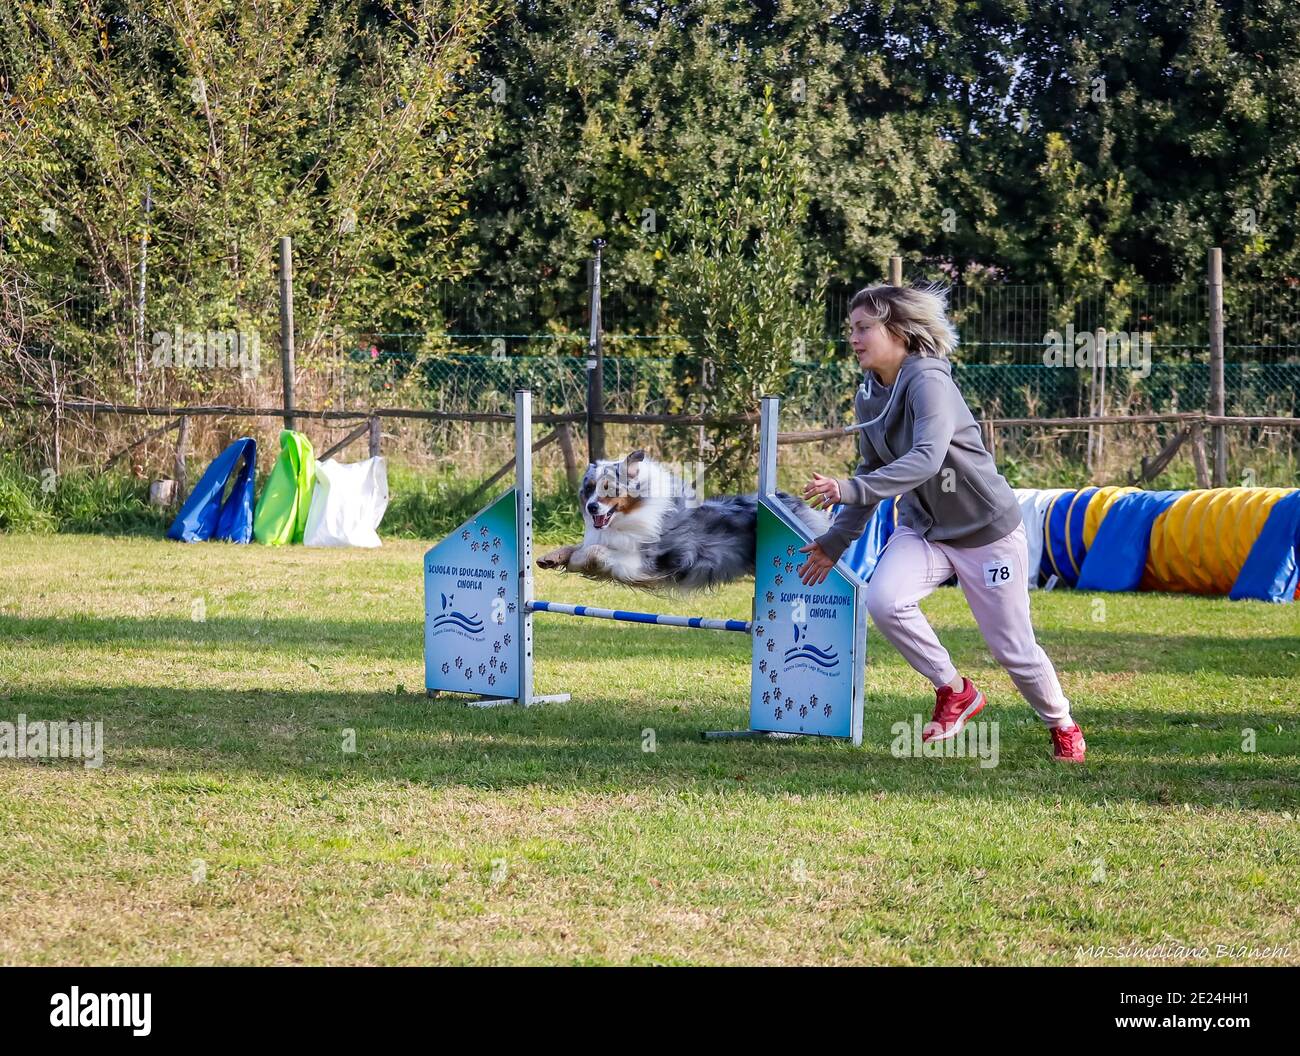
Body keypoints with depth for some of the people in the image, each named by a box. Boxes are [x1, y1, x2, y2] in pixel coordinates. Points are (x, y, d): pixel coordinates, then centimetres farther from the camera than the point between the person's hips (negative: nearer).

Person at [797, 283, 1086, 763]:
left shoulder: (928, 383, -26)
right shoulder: (868, 397, -2)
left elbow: (926, 459, -40)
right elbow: (875, 473, 11)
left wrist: (850, 489, -49)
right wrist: (836, 541, 9)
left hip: (986, 528, -6)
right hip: (923, 526, 6)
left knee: (1011, 647, 2)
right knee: (884, 600, -22)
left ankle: (1062, 726, 31)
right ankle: (955, 692, 0)